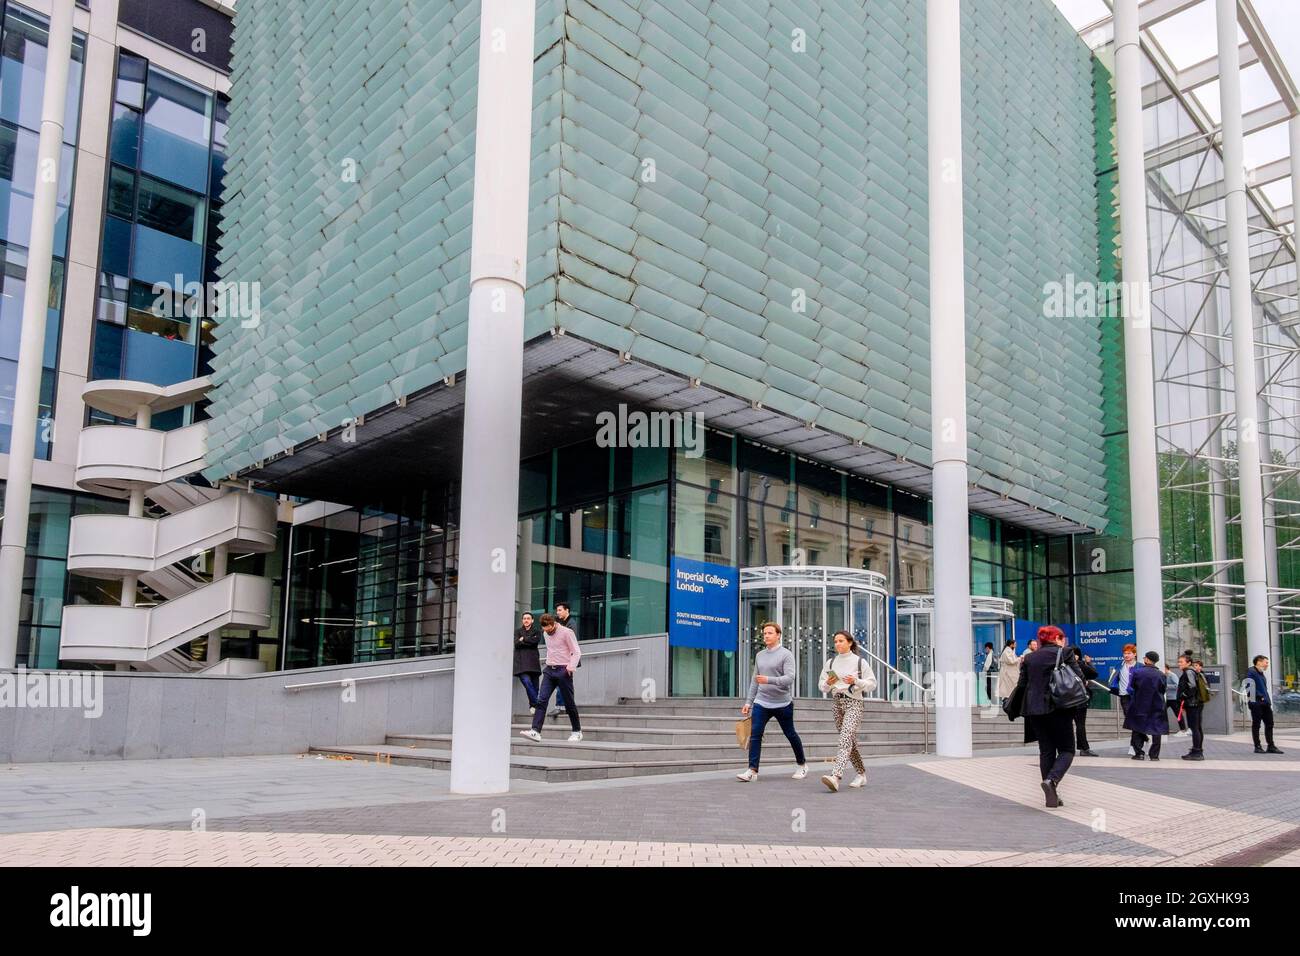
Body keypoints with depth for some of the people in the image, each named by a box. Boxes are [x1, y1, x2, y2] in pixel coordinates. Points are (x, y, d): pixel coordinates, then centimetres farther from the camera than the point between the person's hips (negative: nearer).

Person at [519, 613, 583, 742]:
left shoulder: (566, 632, -9)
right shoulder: (546, 633, 11)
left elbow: (576, 652, -9)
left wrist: (571, 667, -22)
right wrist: (549, 663, 16)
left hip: (563, 671, -6)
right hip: (549, 670, 6)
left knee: (569, 703, 2)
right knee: (541, 700, -9)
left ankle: (577, 732, 16)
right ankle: (535, 731, -16)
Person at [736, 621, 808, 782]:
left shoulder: (786, 655, -6)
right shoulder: (759, 655, 12)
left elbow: (789, 678, -18)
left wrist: (769, 680, -31)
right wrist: (748, 702, 14)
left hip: (782, 703, -4)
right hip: (761, 702, 4)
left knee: (791, 734, 10)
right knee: (755, 734, -10)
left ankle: (802, 764, 30)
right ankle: (752, 770, -12)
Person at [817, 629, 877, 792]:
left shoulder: (859, 661, 1)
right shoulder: (830, 662, 12)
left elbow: (872, 684, 1)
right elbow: (822, 686, 13)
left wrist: (856, 681, -14)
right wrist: (828, 683, -9)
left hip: (854, 702, -6)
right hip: (837, 703, 6)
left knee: (845, 738, -22)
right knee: (850, 741, 12)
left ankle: (836, 776, -36)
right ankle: (861, 774, 28)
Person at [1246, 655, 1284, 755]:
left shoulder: (1262, 673, 20)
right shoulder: (1251, 671, -9)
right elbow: (1250, 687, -19)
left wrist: (1268, 700, 15)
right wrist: (1260, 697, -19)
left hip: (1265, 703, 9)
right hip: (1257, 703, -9)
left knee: (1269, 724, 9)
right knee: (1256, 725, -1)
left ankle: (1271, 746, 16)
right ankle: (1257, 747, 4)